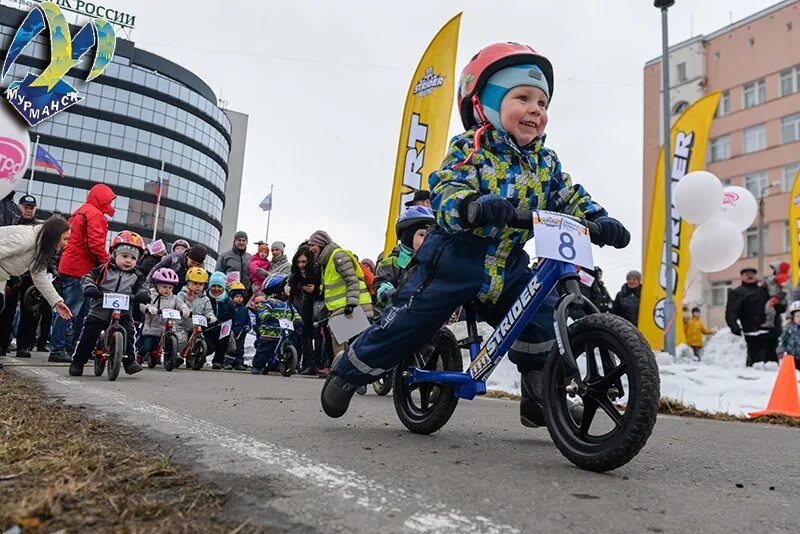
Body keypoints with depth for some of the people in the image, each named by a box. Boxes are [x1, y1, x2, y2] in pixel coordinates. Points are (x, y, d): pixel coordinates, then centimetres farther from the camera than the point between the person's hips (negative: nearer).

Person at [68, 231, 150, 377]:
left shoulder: (136, 276, 7)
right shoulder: (104, 270, 0)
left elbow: (141, 287, 3)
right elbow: (88, 278, -3)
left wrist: (142, 294, -21)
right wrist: (90, 288, -23)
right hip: (98, 311, -1)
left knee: (128, 334, -17)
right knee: (88, 337, 4)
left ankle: (129, 360, -3)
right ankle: (77, 362, 22)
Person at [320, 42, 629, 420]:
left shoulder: (545, 162, 8)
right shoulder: (470, 149, -11)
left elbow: (570, 198, 8)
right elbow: (445, 192, -26)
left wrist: (599, 220, -12)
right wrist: (475, 205, -47)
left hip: (508, 266, 6)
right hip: (455, 258, -5)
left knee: (542, 318, -9)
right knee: (408, 324, -2)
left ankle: (539, 398, 10)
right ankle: (348, 371, 20)